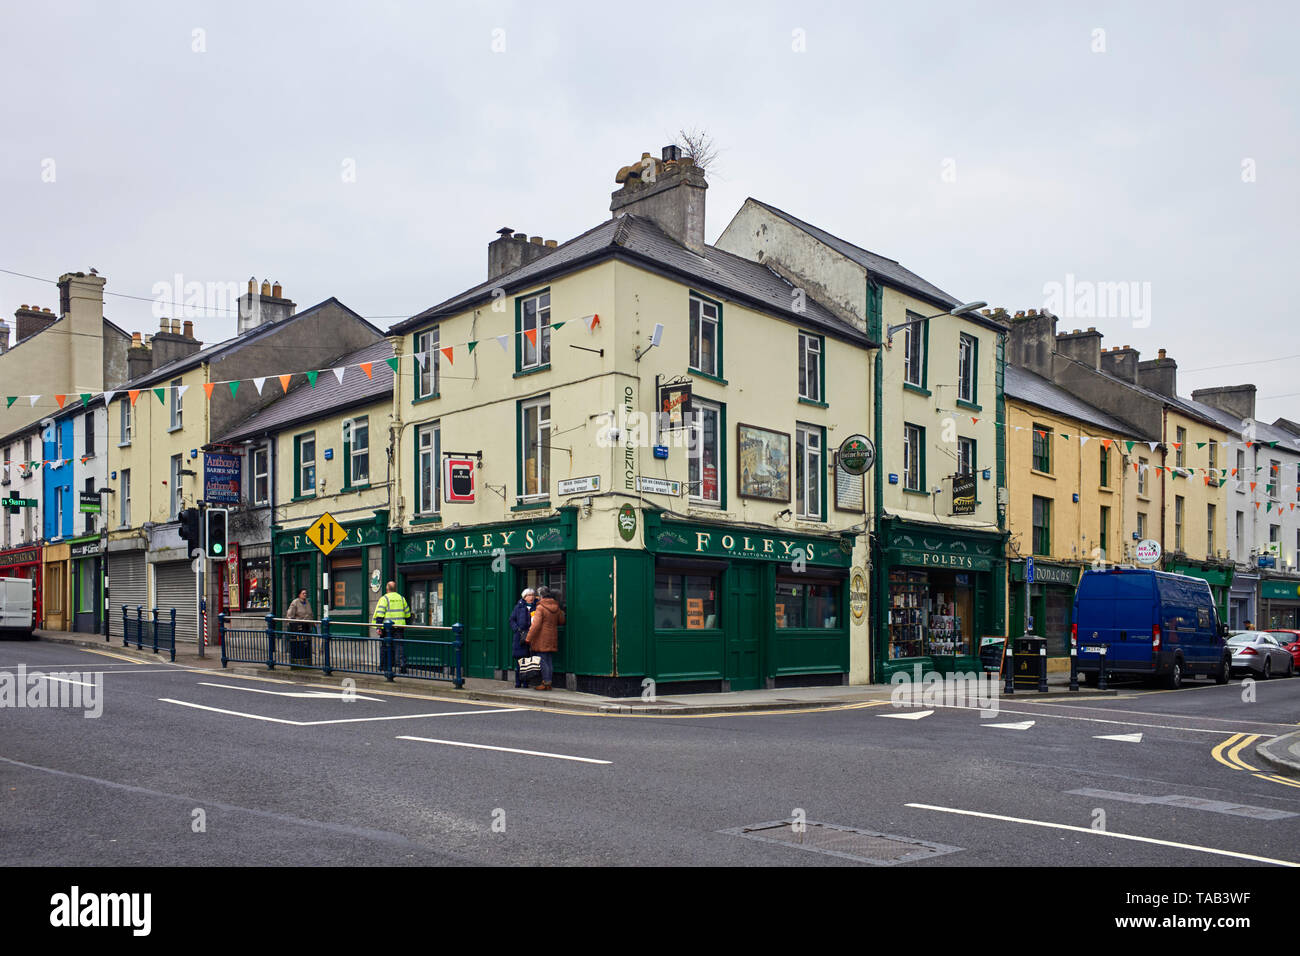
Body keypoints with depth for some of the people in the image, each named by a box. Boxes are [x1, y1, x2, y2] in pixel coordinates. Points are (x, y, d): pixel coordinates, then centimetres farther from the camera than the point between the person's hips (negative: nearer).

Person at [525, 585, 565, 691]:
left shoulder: (541, 608, -14)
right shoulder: (556, 607, 6)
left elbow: (535, 625, -17)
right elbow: (561, 621, 18)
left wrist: (528, 639, -12)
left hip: (542, 638, -7)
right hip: (552, 638, 7)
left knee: (543, 661, -2)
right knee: (548, 661, 12)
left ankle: (546, 683, -2)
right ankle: (548, 683, 14)